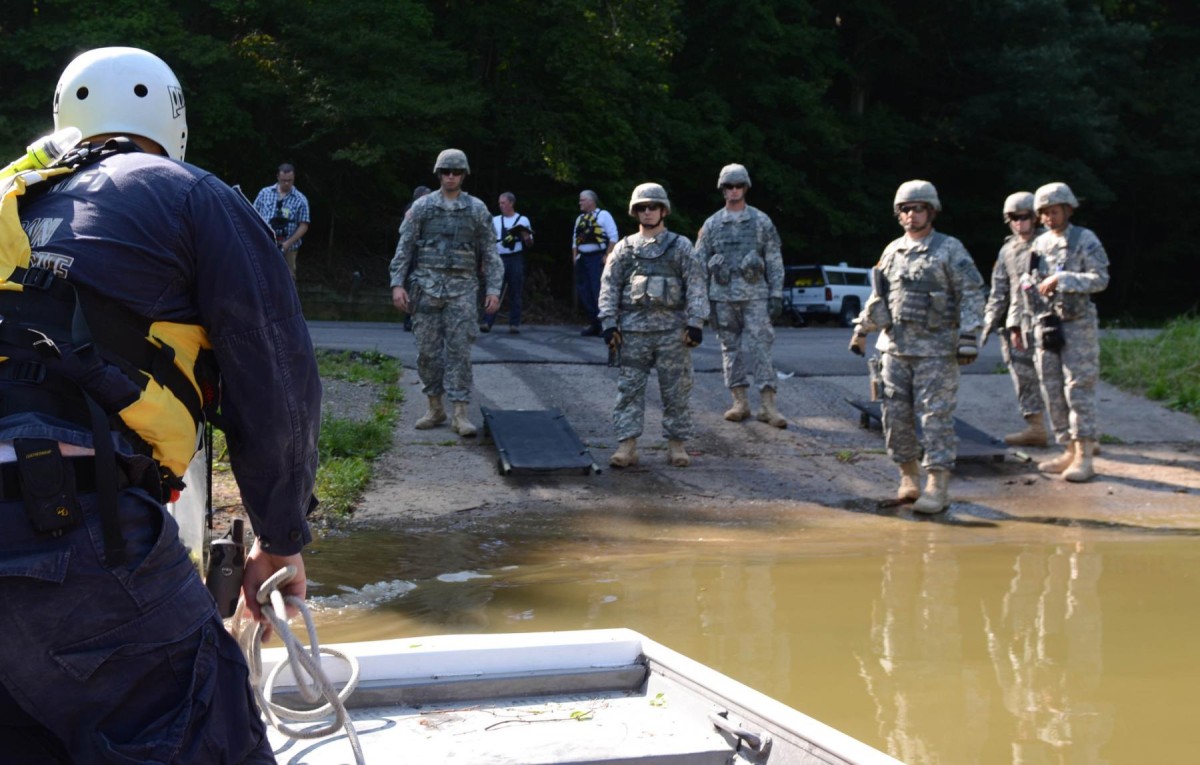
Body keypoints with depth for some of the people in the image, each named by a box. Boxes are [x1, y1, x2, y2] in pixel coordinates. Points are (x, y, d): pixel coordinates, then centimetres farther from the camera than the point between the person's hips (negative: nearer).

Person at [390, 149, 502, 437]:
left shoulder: (477, 209, 5)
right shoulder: (422, 206, 5)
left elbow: (489, 253, 6)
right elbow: (404, 247, 4)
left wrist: (493, 288, -2)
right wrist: (397, 284, -5)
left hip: (462, 287, -1)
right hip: (427, 285, 1)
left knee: (459, 349, -5)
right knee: (427, 349, 3)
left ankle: (460, 413, -3)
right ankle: (435, 408, 16)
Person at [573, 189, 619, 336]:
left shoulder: (603, 215, -3)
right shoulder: (580, 219, 17)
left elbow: (613, 237, -9)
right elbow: (575, 240, 21)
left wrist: (607, 256, -14)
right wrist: (575, 257, 9)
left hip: (597, 258, -7)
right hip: (582, 259, 7)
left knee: (599, 292, -10)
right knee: (584, 292, 6)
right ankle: (593, 323, 14)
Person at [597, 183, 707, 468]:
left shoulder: (680, 246, 6)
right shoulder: (625, 248, 10)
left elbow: (696, 286, 1)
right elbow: (609, 286, 7)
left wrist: (695, 323, -7)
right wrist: (609, 322, -3)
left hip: (672, 329, -1)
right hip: (633, 329, 1)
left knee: (676, 389, 2)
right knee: (630, 388, -2)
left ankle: (676, 444, 11)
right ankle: (627, 445, 0)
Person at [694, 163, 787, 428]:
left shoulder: (761, 221, 4)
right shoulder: (712, 224, 8)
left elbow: (775, 261, 3)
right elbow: (699, 263, 9)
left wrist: (776, 295, -4)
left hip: (754, 294, -2)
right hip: (723, 296, 2)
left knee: (759, 347, -8)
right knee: (731, 348, 6)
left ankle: (768, 405, -8)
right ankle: (740, 402, 13)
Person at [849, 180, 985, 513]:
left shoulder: (950, 249, -3)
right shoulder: (892, 251, 13)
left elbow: (972, 295, -7)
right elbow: (878, 296, 24)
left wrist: (969, 337, -14)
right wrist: (862, 329, 23)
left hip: (936, 350, -5)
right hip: (895, 347, 6)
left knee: (936, 416, -7)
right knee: (895, 414, 5)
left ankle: (938, 486, -4)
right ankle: (909, 477, 18)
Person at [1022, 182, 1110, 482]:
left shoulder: (1084, 240, -3)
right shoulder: (1039, 244, 13)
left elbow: (1100, 279, -13)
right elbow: (1028, 284, 18)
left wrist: (1061, 280, -20)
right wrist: (1031, 320, 8)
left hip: (1077, 325, -6)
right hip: (1046, 325, 6)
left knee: (1078, 390, -9)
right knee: (1052, 392, 7)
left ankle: (1085, 457, -8)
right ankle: (1069, 451, 15)